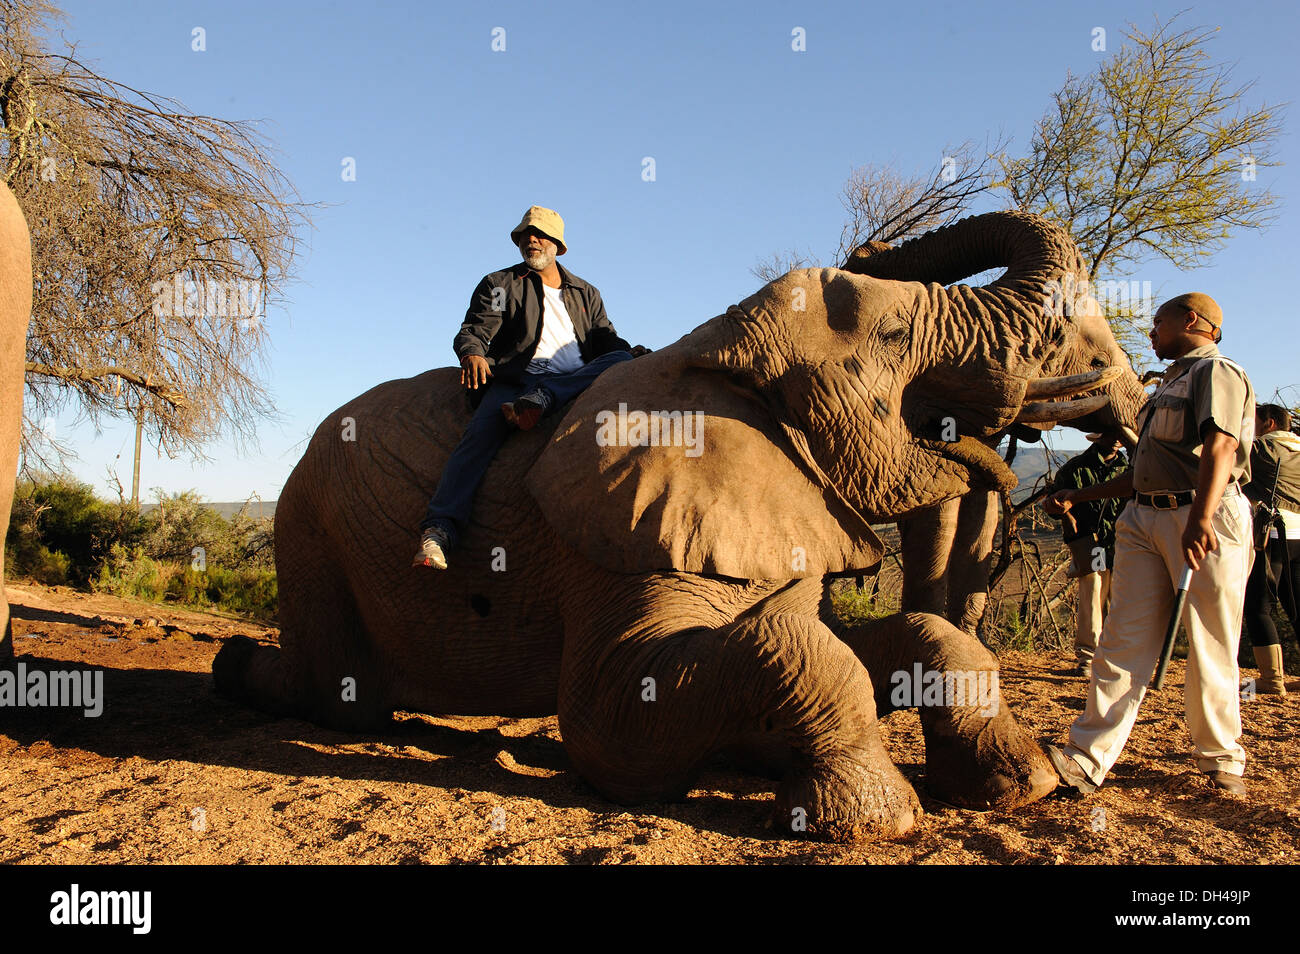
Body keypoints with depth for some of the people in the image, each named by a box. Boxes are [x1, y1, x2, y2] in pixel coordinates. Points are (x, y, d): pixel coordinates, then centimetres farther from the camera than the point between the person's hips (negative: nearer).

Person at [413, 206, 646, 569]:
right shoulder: (499, 285, 19)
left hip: (577, 383, 3)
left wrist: (628, 353, -5)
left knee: (621, 359, -24)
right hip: (516, 379, -2)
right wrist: (472, 353, -21)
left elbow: (606, 341, 20)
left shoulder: (586, 293, 28)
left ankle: (539, 400, -41)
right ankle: (439, 529, -42)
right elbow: (473, 330, 4)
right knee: (482, 431, -31)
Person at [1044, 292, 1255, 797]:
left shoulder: (1218, 373, -1)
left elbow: (1219, 448, -19)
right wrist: (1076, 497, 29)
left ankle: (1221, 758, 16)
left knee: (1210, 647, -1)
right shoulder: (1169, 384, 27)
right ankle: (1088, 757, -7)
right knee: (1124, 640, -2)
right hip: (1143, 519, 8)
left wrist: (1200, 518, -33)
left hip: (1205, 519, -8)